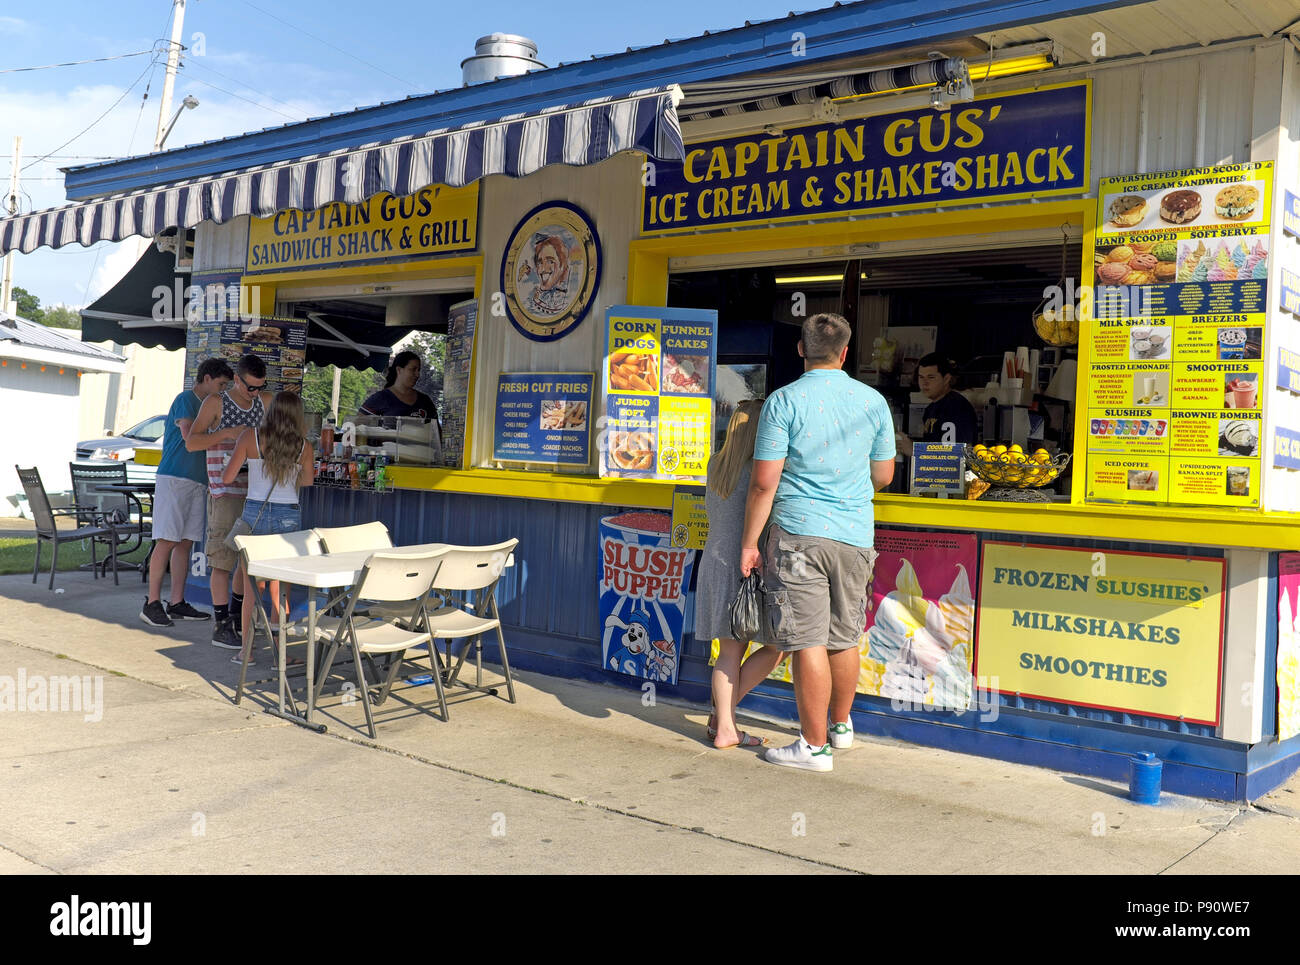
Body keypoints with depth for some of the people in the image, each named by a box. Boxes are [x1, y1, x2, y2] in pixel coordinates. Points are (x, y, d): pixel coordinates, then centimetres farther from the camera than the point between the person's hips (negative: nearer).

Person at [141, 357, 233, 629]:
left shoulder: (206, 405, 21)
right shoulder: (185, 400, -6)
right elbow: (189, 434, -21)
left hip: (196, 481, 9)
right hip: (174, 478, -9)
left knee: (185, 543, 7)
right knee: (166, 542, -9)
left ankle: (177, 603, 11)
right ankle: (152, 604, -7)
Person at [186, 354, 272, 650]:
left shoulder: (266, 402, 10)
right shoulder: (216, 403, -3)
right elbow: (191, 443, -6)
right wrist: (227, 433, -18)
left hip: (254, 492, 6)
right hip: (225, 493, -6)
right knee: (223, 560, -5)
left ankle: (237, 613, 29)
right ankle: (221, 626, -2)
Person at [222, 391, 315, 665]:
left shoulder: (250, 437, -4)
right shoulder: (303, 446, -2)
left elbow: (227, 478, -4)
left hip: (255, 513, -1)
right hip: (289, 516, 1)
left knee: (250, 587, 9)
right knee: (280, 589, 9)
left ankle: (246, 650, 10)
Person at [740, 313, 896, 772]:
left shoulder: (783, 400, -7)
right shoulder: (873, 401, 5)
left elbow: (764, 482, -10)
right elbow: (884, 474, 15)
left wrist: (750, 542, -2)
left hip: (799, 533, -4)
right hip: (855, 536, 4)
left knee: (807, 642, 0)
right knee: (844, 638, 17)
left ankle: (815, 745, 5)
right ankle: (841, 724, 34)